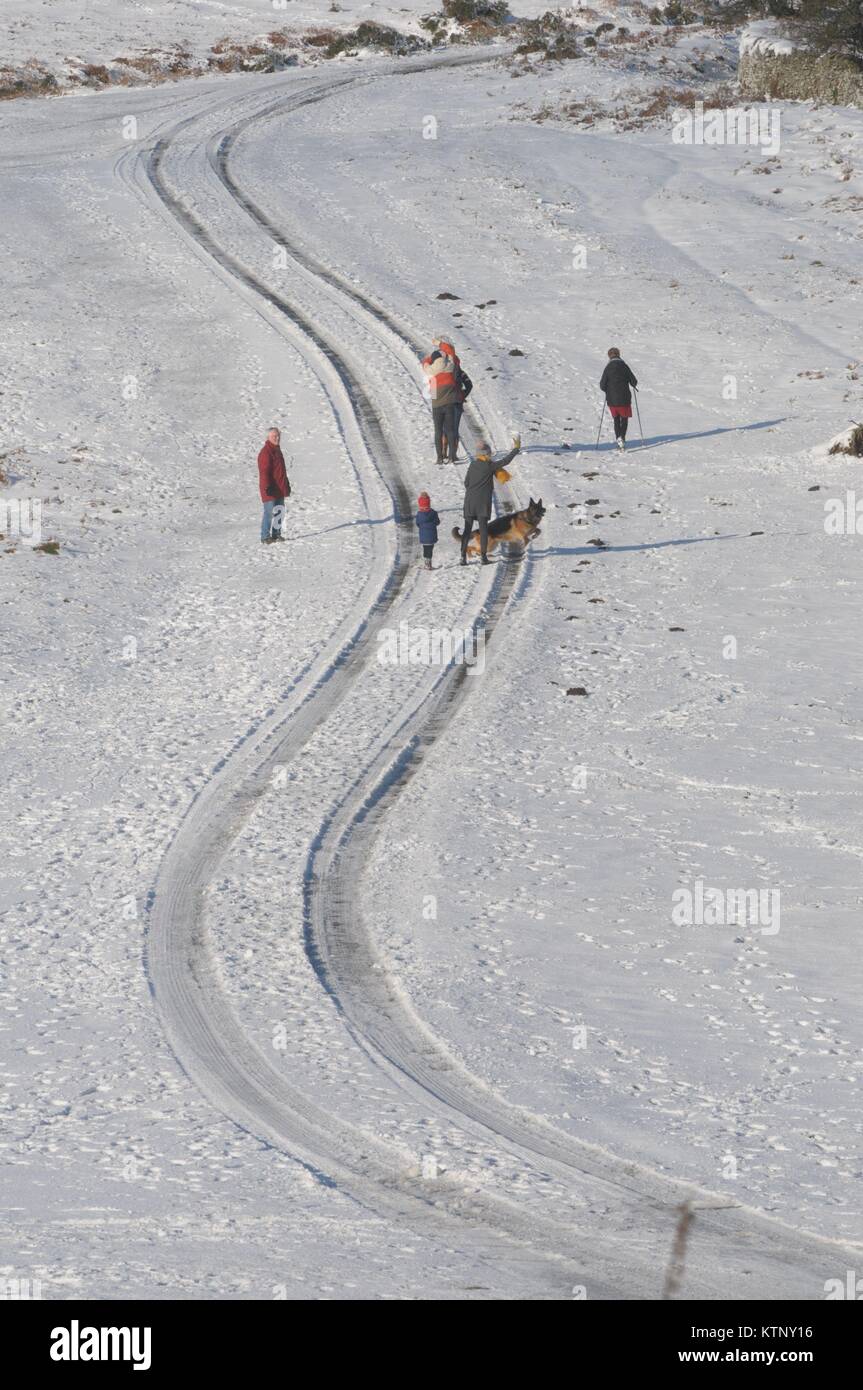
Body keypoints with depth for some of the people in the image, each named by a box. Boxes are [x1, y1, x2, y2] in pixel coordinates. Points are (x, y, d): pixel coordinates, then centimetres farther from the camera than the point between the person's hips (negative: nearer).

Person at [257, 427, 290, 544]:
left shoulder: (277, 451, 16)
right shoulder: (265, 452, -14)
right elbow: (264, 472, -19)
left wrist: (286, 485, 26)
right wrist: (267, 487, -25)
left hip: (280, 489, 9)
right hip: (270, 490, -9)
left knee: (279, 512, 13)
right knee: (269, 513, -9)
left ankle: (276, 534, 21)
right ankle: (265, 537, -6)